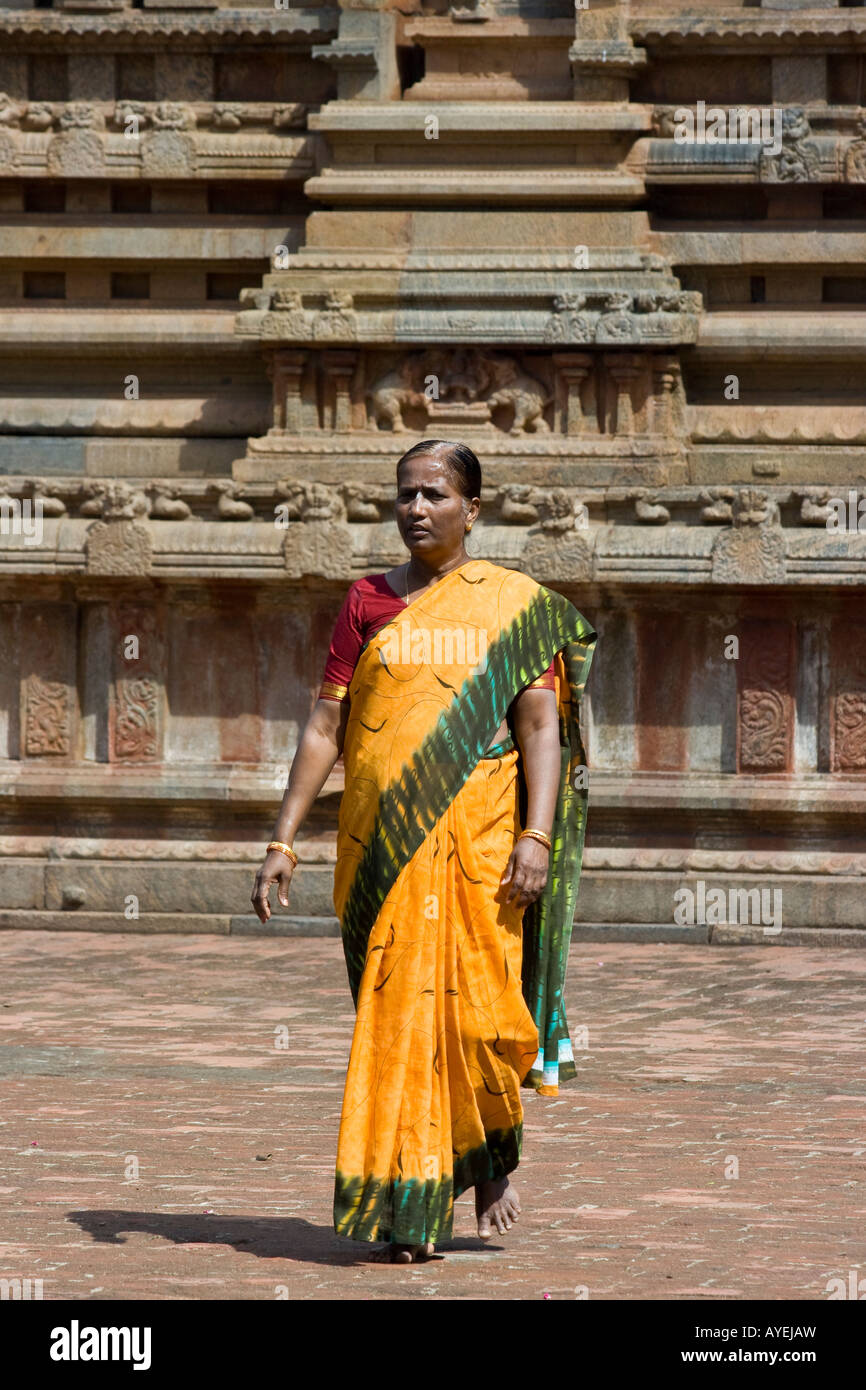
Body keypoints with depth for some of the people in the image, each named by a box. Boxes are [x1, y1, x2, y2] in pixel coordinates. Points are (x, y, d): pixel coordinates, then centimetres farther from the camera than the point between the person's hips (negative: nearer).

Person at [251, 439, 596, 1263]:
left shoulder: (515, 602, 4)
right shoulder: (369, 603, 10)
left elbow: (541, 724, -2)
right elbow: (327, 726, 7)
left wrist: (537, 835, -14)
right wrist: (284, 840, 1)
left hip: (479, 839, -2)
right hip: (384, 841, 2)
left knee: (479, 1004, -4)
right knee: (396, 1014, 0)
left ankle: (497, 1157, 25)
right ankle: (405, 1213, 5)